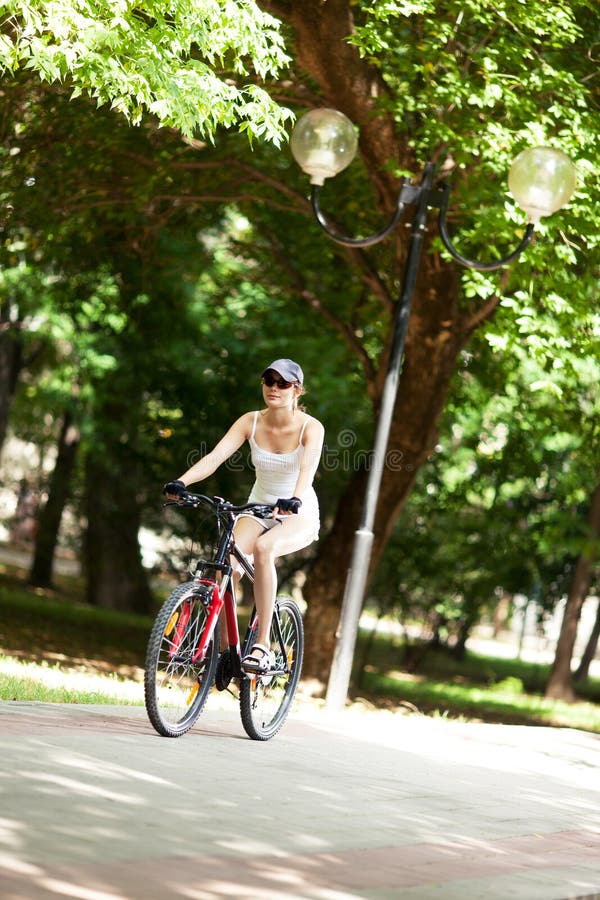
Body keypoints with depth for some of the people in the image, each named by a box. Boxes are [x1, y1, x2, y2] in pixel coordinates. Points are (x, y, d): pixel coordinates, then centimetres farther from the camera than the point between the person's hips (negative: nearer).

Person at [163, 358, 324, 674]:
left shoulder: (310, 427, -15)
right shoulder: (251, 422, -7)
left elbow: (308, 467, -34)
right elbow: (215, 456, -19)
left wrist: (293, 500, -54)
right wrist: (181, 482, -37)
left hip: (299, 516, -3)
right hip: (258, 507, 3)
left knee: (264, 548, -36)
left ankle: (262, 646, -31)